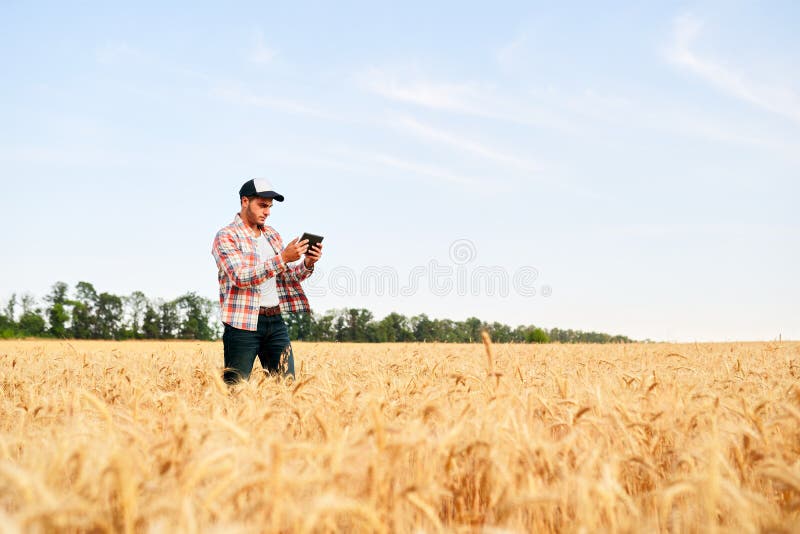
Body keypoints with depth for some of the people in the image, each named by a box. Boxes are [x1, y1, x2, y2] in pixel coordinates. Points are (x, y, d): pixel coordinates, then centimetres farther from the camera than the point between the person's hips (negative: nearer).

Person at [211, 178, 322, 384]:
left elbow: (288, 277, 19)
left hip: (275, 321, 6)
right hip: (244, 323, -6)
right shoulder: (226, 236, -4)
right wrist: (283, 258, -24)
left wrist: (307, 264, -2)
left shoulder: (272, 235, 17)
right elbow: (241, 277, -19)